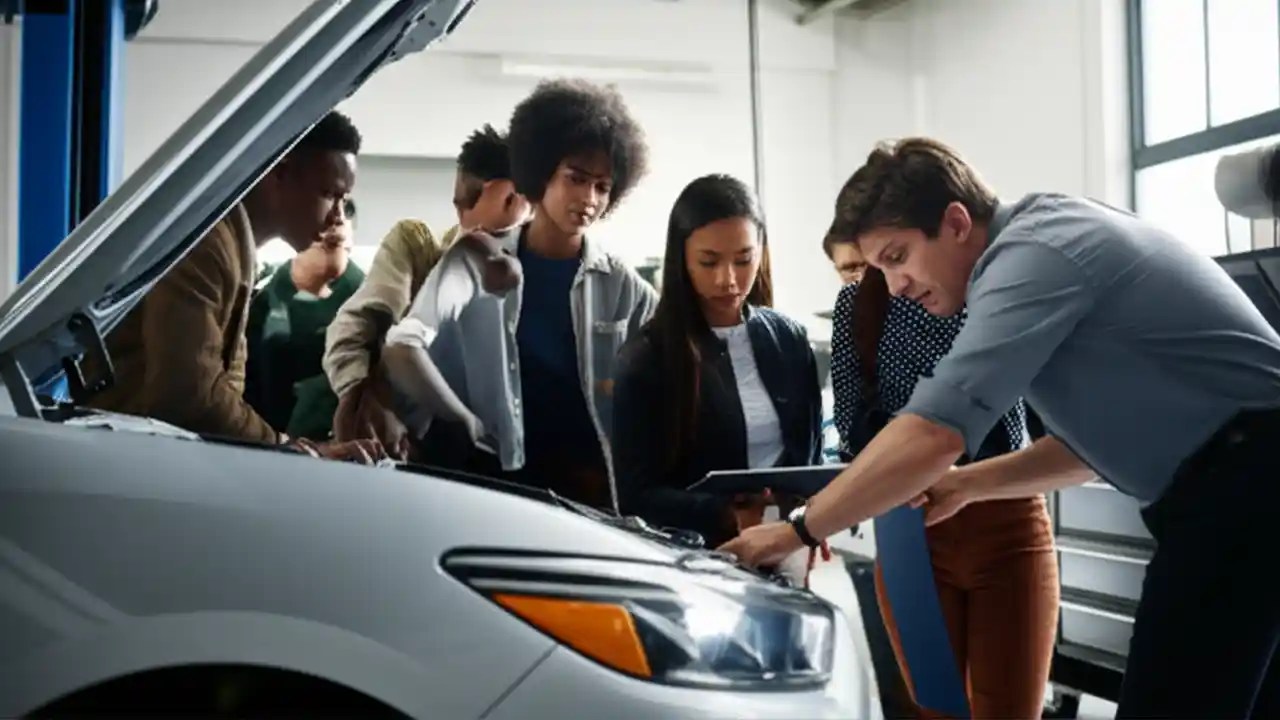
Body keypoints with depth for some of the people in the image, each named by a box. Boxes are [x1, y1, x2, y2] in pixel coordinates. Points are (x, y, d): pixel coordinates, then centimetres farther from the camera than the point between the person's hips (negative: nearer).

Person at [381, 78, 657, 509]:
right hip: (498, 480, -1)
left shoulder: (622, 287, 7)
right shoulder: (478, 262, 2)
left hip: (591, 488, 1)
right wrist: (465, 430, -21)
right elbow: (403, 346, -10)